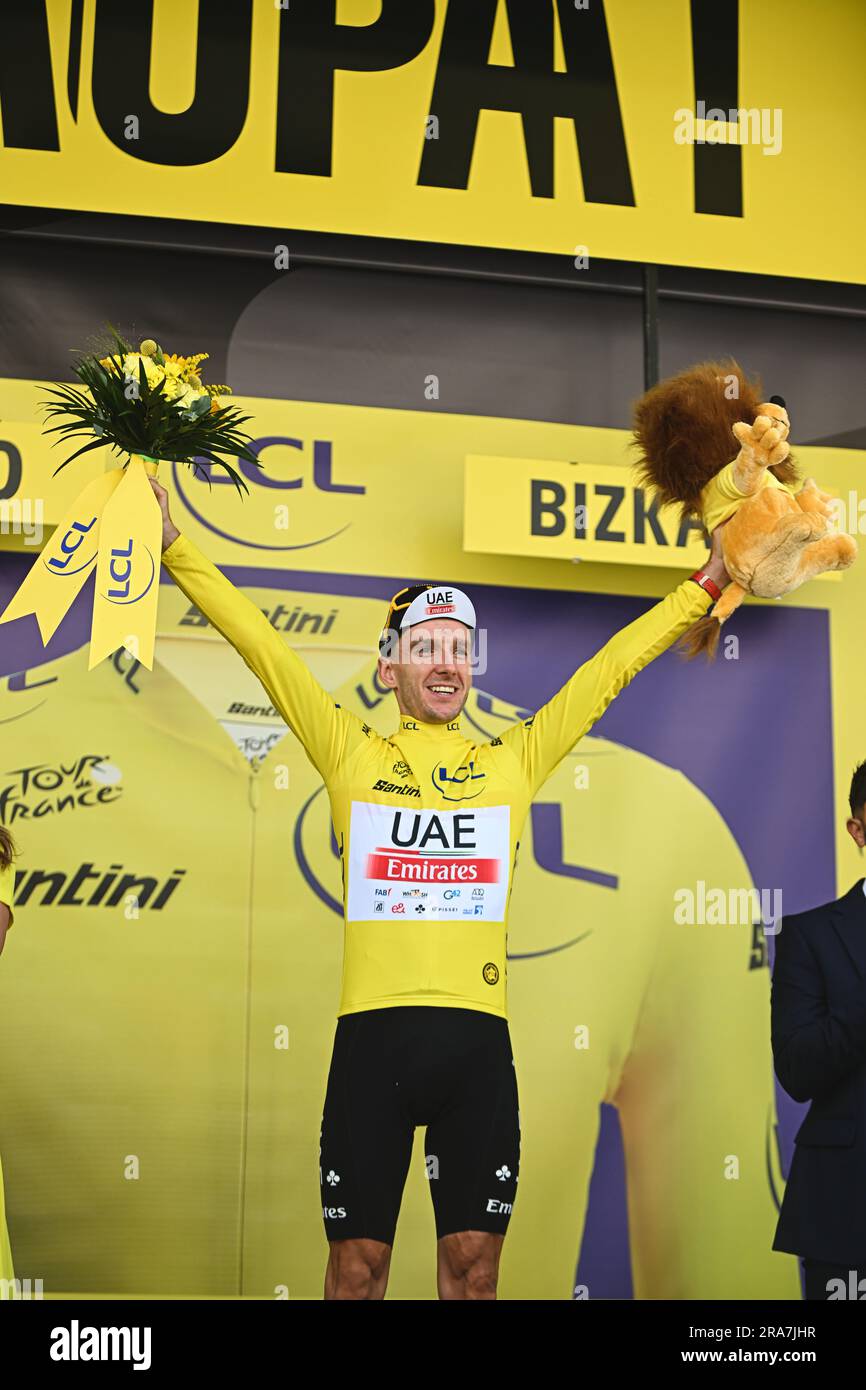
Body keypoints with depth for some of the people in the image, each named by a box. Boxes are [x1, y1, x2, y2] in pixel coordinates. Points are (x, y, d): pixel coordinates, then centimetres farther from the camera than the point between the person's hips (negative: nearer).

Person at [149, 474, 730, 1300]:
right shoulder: (351, 755, 7)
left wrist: (706, 585, 18)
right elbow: (259, 643, 4)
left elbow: (611, 666, 15)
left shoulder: (513, 761, 11)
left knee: (473, 1265, 8)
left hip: (476, 1039, 2)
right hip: (373, 1032, -1)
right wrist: (173, 545, 2)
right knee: (357, 1262, 5)